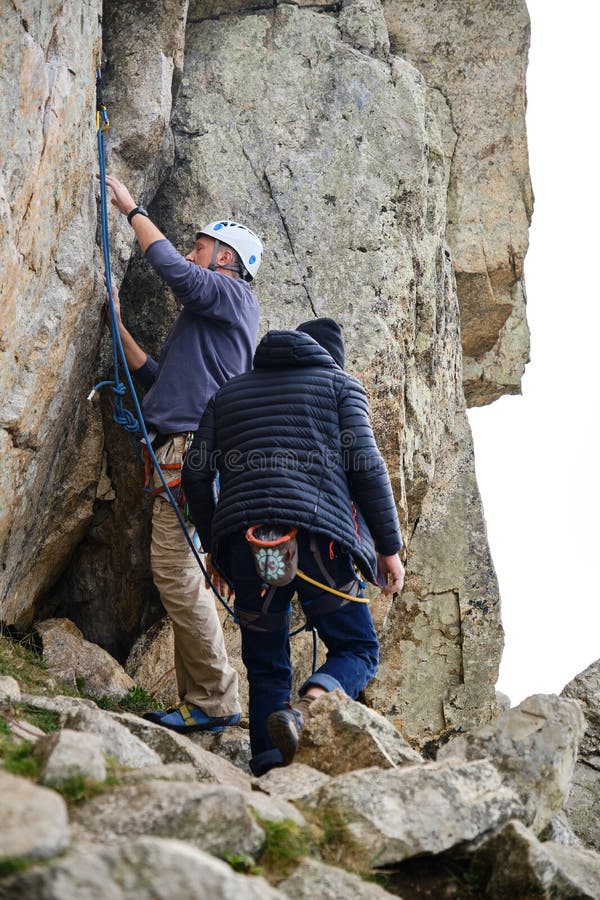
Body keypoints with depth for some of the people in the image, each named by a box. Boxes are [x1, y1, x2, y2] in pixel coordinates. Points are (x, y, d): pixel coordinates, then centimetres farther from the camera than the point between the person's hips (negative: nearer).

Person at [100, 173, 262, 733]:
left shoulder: (230, 293, 2)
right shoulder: (204, 318, 31)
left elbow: (170, 266, -14)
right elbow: (153, 375, 32)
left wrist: (132, 209, 0)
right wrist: (117, 323, 28)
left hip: (193, 447, -10)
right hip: (182, 453, 10)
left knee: (175, 570, -16)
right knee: (181, 573, 7)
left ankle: (214, 700, -14)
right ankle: (200, 701, 9)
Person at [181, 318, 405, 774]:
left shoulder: (229, 393, 27)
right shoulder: (340, 384, 17)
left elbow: (196, 474, 18)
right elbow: (366, 464, 3)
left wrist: (213, 544, 26)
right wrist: (389, 546, 5)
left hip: (244, 538, 3)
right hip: (317, 533, -3)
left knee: (266, 666, 11)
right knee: (358, 649, 8)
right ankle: (303, 711, -21)